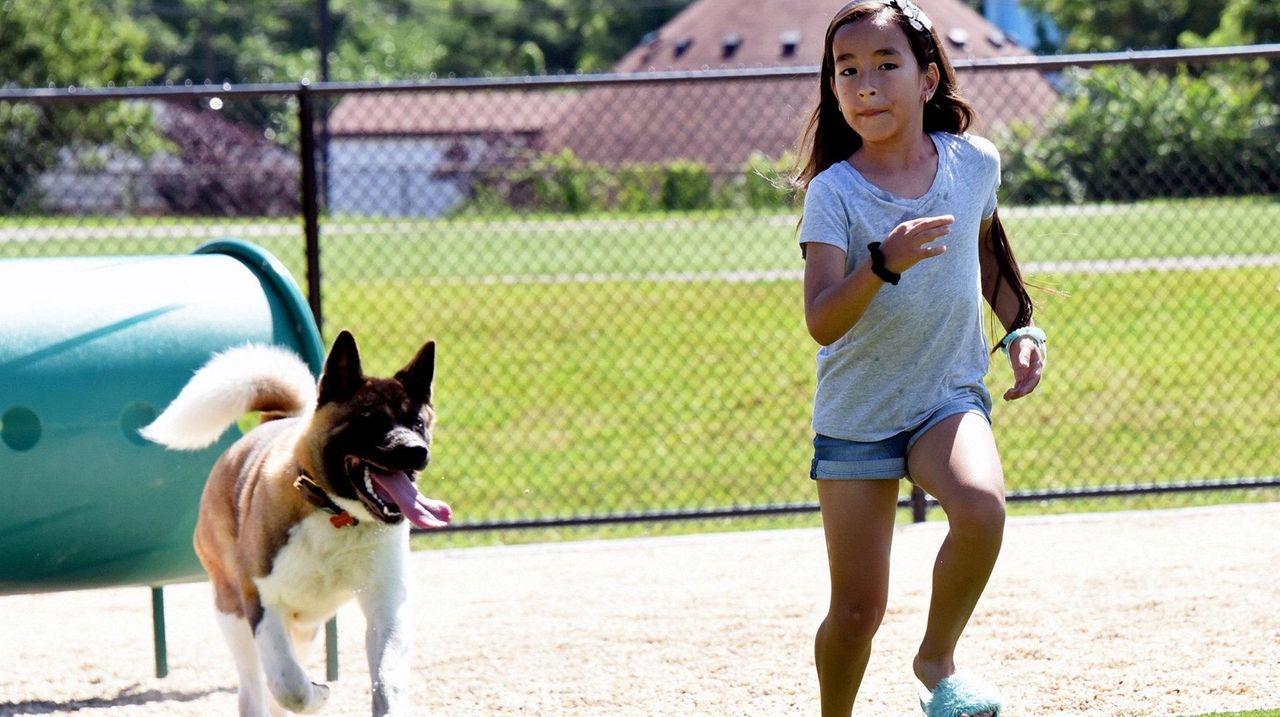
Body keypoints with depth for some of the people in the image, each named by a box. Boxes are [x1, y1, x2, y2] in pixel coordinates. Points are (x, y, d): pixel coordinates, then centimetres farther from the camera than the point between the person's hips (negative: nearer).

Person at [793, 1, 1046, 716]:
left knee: (981, 507, -31)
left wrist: (1023, 328, 9)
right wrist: (884, 263, -42)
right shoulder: (834, 192, -15)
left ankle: (938, 656, -7)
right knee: (857, 612, 1)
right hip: (855, 413, -1)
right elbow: (823, 323, -27)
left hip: (950, 396, 1)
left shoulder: (975, 162, -5)